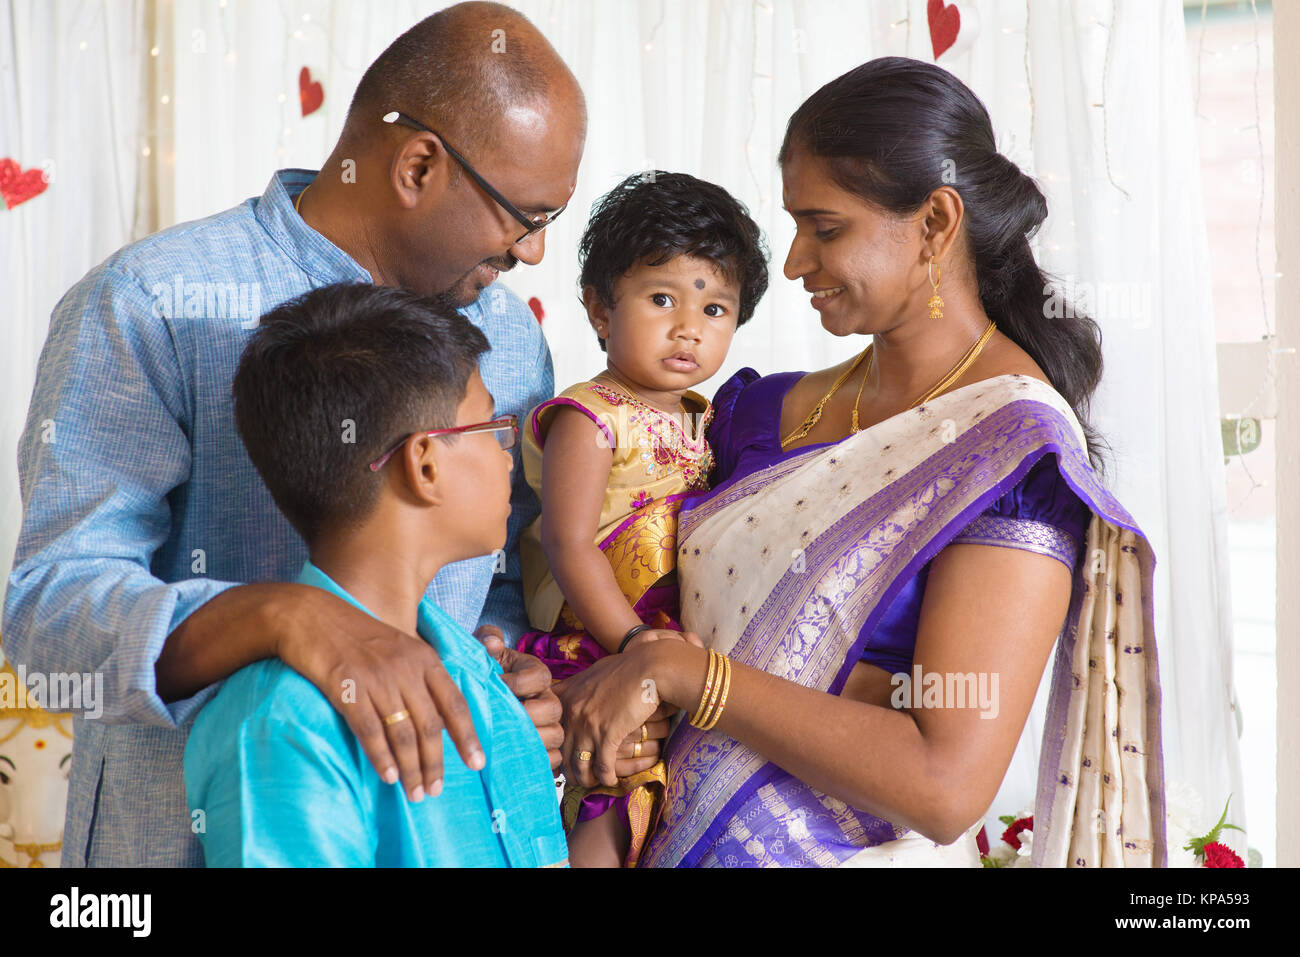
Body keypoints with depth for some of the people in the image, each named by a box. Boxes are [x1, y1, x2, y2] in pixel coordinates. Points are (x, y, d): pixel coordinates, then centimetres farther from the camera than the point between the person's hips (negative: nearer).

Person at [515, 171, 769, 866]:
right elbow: (568, 546, -17)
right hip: (599, 648, -7)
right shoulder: (588, 419, -11)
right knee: (611, 823, -14)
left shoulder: (703, 419, 12)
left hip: (687, 647, 7)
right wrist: (632, 639, -25)